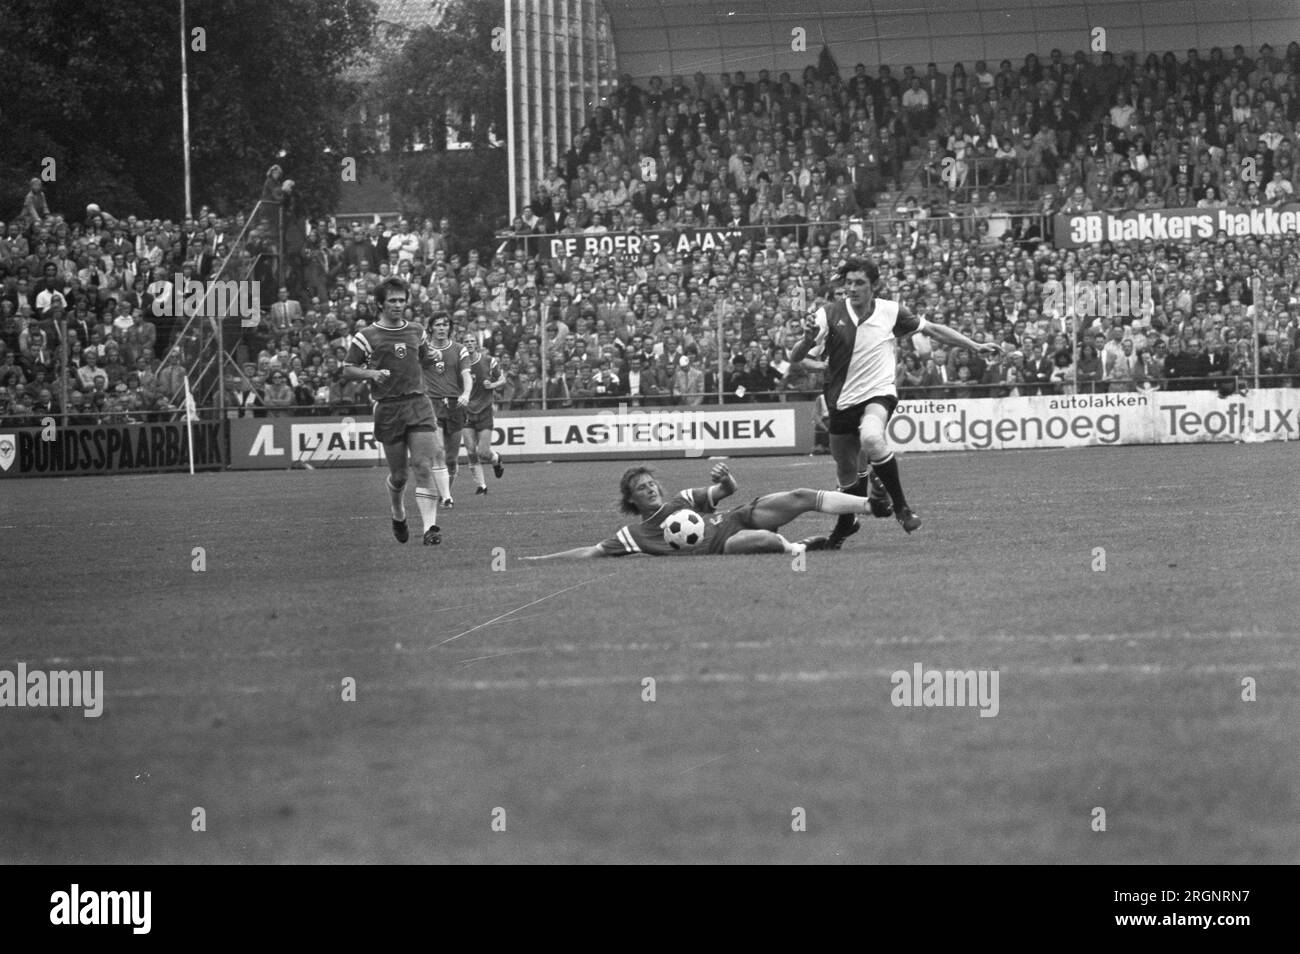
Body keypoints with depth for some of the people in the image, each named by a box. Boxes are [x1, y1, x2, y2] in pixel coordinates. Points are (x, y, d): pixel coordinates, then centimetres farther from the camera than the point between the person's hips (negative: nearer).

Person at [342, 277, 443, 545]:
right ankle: (398, 516, 33)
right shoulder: (366, 336, 0)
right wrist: (371, 374, -16)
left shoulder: (416, 332, 12)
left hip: (418, 404, 2)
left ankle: (430, 526, -19)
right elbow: (347, 370, 1)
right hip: (388, 409, -2)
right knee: (399, 474, 4)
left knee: (423, 467, -12)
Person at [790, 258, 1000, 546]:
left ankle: (900, 505, -20)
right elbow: (794, 358, -10)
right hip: (842, 401, 2)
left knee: (871, 438, -36)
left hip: (879, 395, -2)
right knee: (848, 478, 11)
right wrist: (808, 338, -32)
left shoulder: (890, 312, -3)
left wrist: (975, 346, 11)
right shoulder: (829, 315, -7)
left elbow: (932, 329, 11)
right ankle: (846, 524, 45)